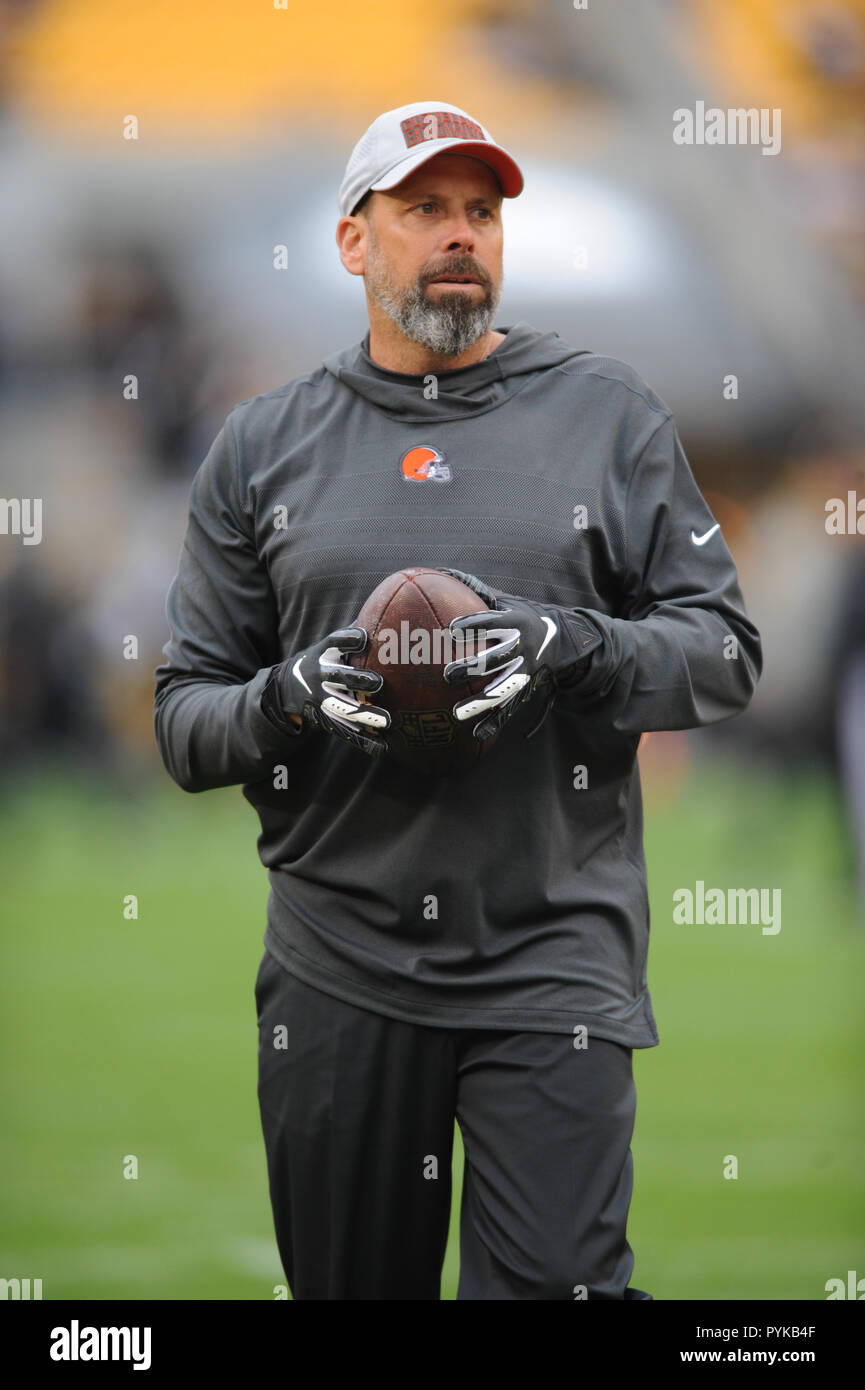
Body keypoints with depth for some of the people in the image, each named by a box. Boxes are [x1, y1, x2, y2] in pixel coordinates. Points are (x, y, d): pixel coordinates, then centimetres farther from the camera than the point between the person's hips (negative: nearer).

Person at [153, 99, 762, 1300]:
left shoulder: (608, 417, 7)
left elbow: (726, 655, 4)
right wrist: (288, 700, -12)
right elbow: (184, 717, 10)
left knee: (552, 1282, -13)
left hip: (553, 957, -2)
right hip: (336, 965, 2)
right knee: (351, 1282, 9)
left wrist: (579, 649, -15)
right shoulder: (263, 447, 11)